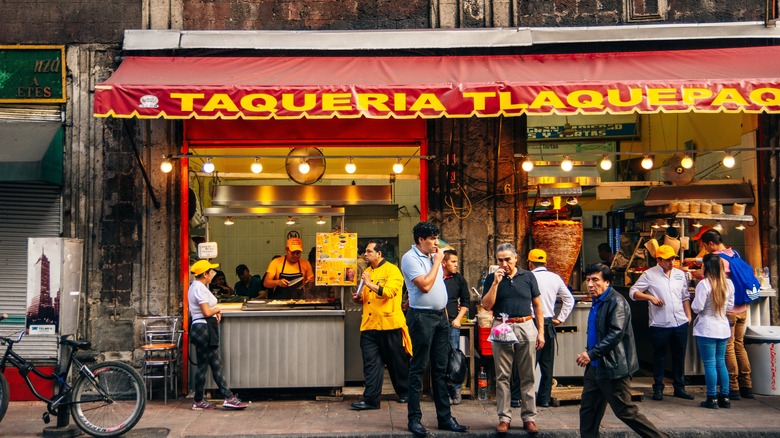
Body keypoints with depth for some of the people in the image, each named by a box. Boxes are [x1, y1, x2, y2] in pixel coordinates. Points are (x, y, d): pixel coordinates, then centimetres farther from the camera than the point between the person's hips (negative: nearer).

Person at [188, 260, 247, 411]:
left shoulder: (196, 286, 16)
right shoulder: (199, 288, -16)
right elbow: (207, 312, -20)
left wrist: (215, 312, 3)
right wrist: (218, 310, -1)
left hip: (205, 330, 11)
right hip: (203, 329, -11)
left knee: (216, 364, 8)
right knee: (202, 366, -1)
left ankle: (229, 397, 9)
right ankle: (198, 401, 8)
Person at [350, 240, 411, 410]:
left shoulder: (392, 270, -6)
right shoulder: (367, 272, 15)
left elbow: (389, 292, -21)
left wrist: (370, 284, -22)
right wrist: (359, 298, 5)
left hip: (389, 324, -6)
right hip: (369, 324, 6)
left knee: (397, 361, 7)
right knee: (371, 363, 2)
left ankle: (405, 393, 24)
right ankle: (371, 399, 4)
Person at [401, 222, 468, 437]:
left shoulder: (433, 256, 14)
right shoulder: (410, 258, -9)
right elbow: (425, 285, -18)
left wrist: (444, 311, 14)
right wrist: (437, 262, -9)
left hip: (440, 316, 8)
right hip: (422, 316, -8)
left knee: (440, 369, 10)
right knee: (418, 369, -3)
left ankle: (444, 417, 15)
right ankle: (414, 419, 3)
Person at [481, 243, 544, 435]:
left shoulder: (528, 277, 6)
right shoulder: (492, 279, 5)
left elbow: (537, 306, 9)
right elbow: (486, 305, -4)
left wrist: (541, 332, 3)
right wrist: (496, 282, -12)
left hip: (526, 328, 0)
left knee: (527, 376, 4)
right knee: (503, 376, 2)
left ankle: (529, 417, 12)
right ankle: (504, 417, 9)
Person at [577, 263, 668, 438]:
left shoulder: (616, 302, -15)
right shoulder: (597, 302, 13)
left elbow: (616, 334, -25)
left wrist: (592, 353, -25)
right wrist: (588, 354, 10)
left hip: (613, 368, -9)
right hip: (595, 367, 9)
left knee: (625, 411, -2)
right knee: (588, 410, 10)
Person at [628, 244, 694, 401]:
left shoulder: (680, 274, 11)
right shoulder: (649, 274, -4)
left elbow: (685, 297, 17)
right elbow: (633, 292, -4)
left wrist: (689, 316, 9)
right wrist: (650, 297, -16)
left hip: (680, 323, 4)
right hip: (660, 325, -4)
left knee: (679, 357, 11)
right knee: (659, 357, 5)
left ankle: (679, 387, 22)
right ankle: (658, 388, 15)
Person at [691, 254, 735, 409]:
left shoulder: (704, 284, -18)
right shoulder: (728, 284, 3)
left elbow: (697, 307, -17)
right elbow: (730, 306, 12)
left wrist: (694, 302, 3)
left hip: (707, 329, -6)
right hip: (723, 328, 6)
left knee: (709, 364, 1)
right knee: (721, 363, 14)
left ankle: (712, 399, 5)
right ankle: (724, 397, 18)